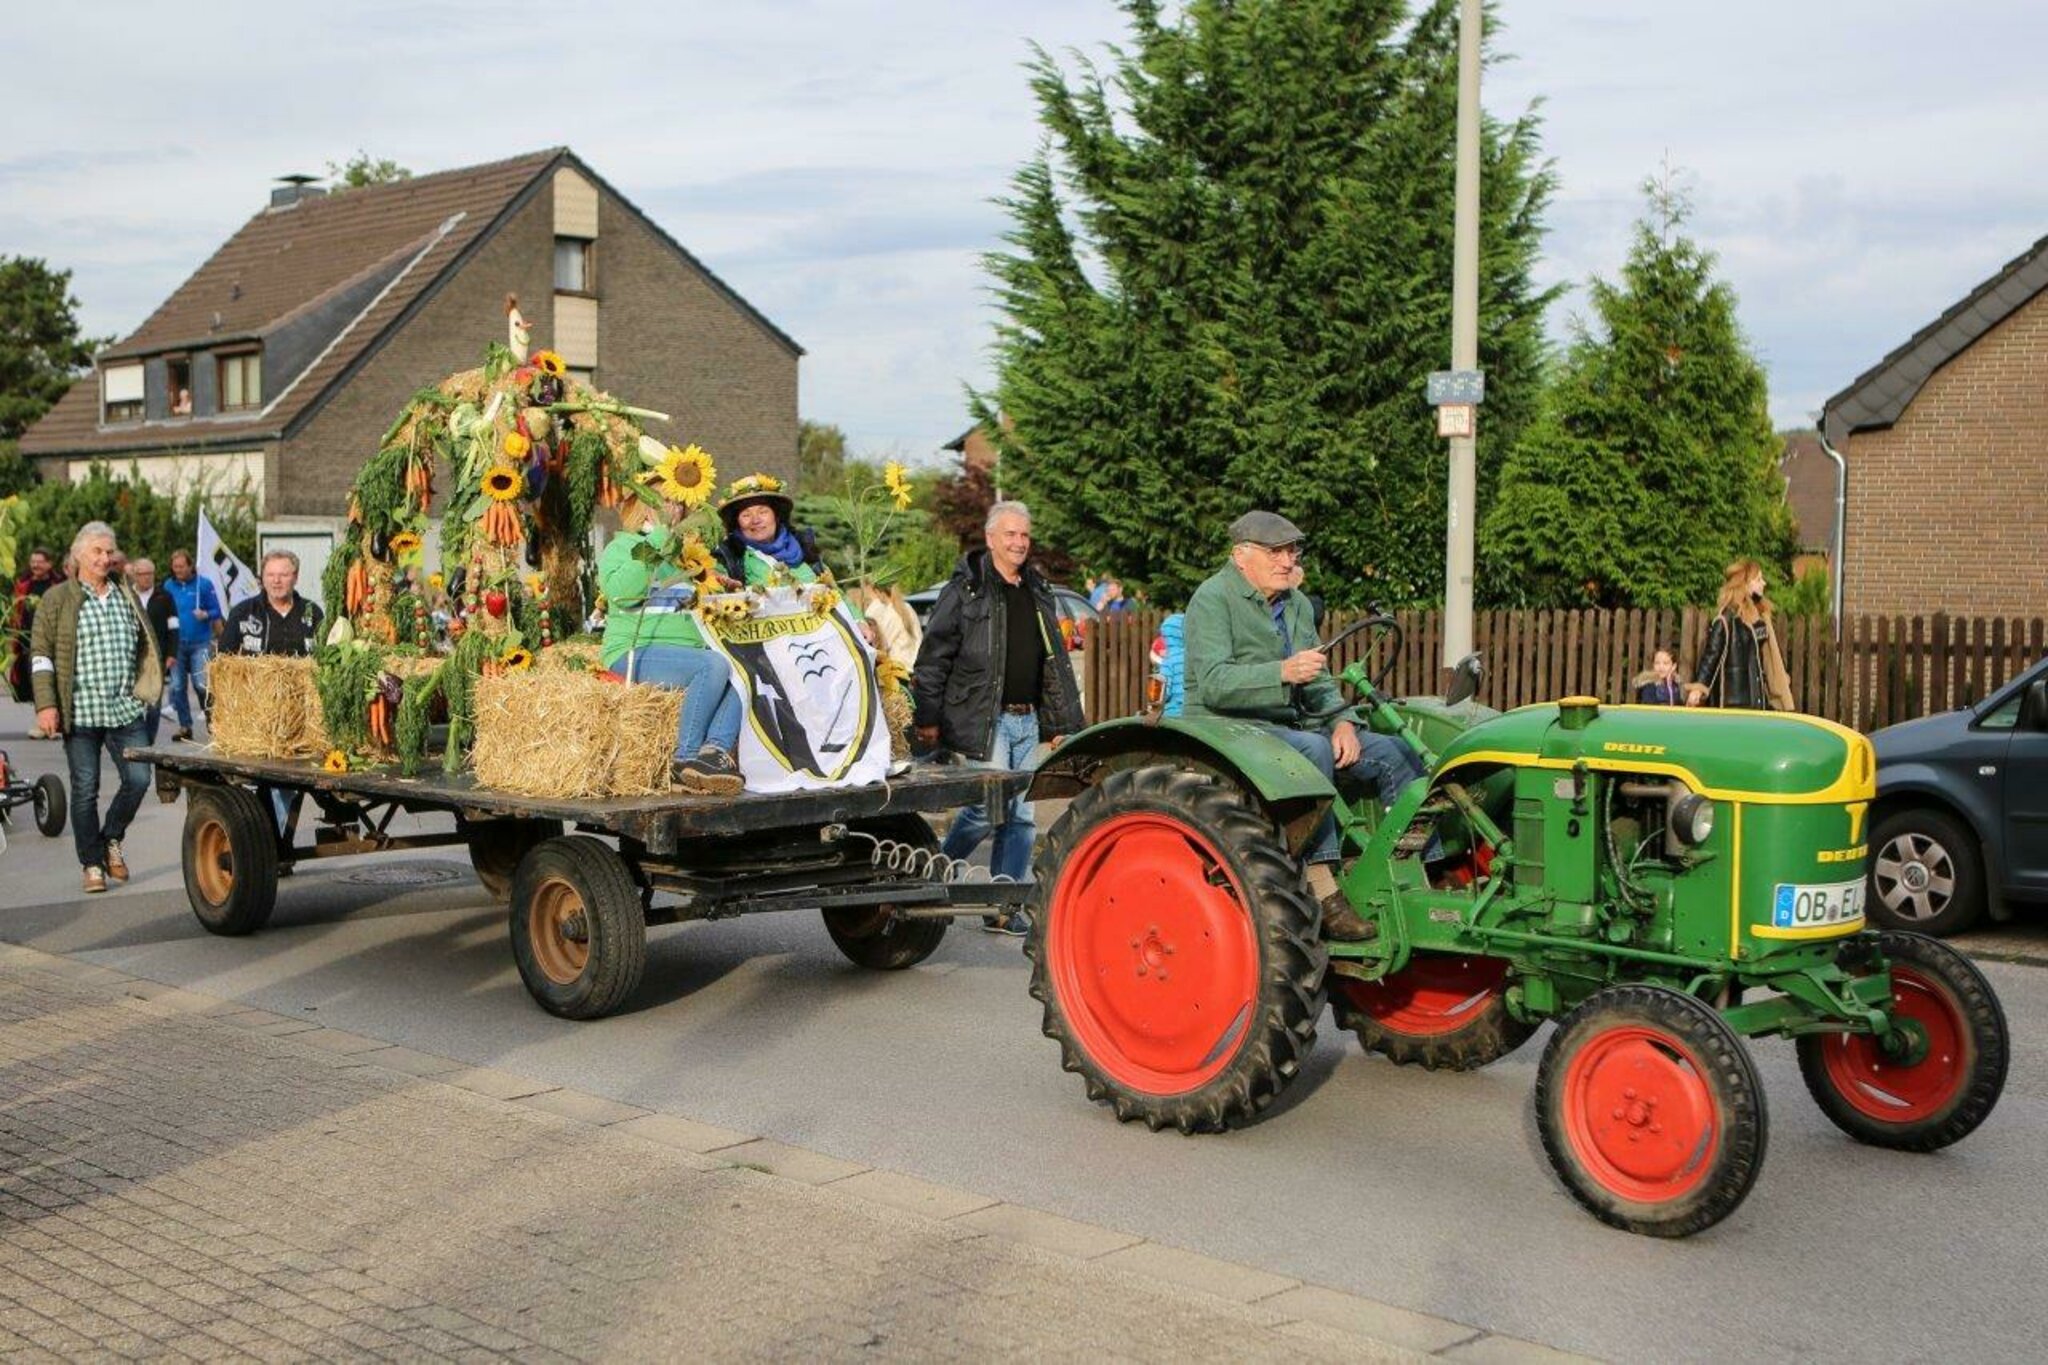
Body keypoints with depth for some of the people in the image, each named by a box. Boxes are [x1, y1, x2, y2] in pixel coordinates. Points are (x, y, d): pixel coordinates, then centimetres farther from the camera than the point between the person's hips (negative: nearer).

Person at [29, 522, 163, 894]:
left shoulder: (127, 597, 13)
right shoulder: (57, 599, 2)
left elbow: (144, 646, 23)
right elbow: (41, 654, -1)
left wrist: (143, 685, 13)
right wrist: (46, 705, -10)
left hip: (125, 710, 3)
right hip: (80, 711, -3)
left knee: (138, 779, -4)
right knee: (85, 790, 1)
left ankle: (111, 839, 21)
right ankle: (91, 863, 12)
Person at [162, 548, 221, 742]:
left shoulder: (204, 584, -3)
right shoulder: (168, 586, 7)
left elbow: (216, 611, -2)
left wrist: (205, 614, -21)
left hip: (200, 643, -4)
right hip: (176, 644, 4)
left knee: (201, 684, -12)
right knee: (177, 687, 5)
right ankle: (185, 726, 14)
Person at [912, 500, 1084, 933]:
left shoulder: (1038, 592, 15)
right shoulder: (965, 590, -6)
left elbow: (1056, 664, 21)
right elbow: (933, 657, -8)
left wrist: (1062, 723, 17)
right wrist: (927, 719, -12)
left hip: (1027, 720, 7)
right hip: (984, 720, -7)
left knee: (1020, 815, 7)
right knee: (989, 807, -12)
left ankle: (1006, 908, 14)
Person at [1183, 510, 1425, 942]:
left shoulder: (1297, 605, 16)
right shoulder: (1213, 599, -9)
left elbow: (1318, 681, 18)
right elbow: (1214, 683, -21)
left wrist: (1340, 721, -3)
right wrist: (1283, 671, -34)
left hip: (1290, 725, 8)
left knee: (1395, 753, -5)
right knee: (1312, 749, -36)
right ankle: (1321, 886, -38)